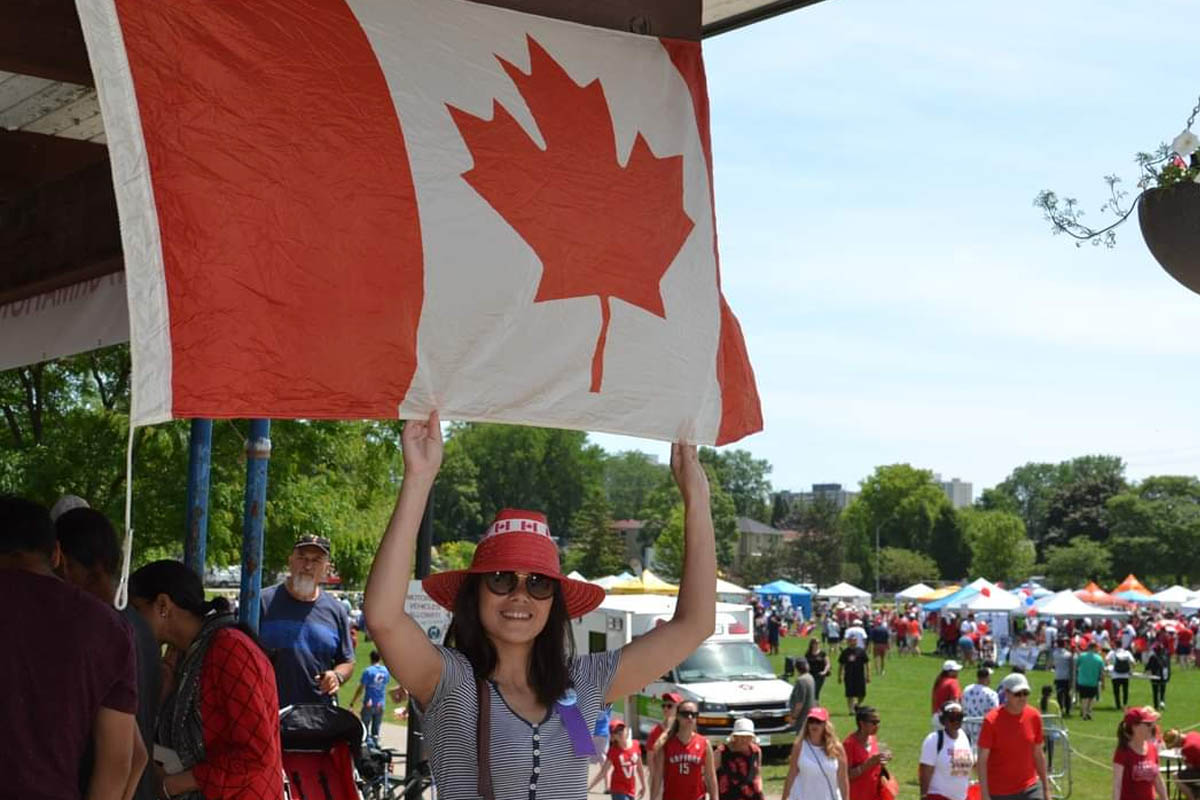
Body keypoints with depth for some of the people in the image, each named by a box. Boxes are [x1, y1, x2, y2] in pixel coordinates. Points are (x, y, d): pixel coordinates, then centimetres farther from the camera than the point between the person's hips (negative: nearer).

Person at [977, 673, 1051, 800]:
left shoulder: (1034, 716, -1)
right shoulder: (992, 720, -13)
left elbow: (1038, 754, 9)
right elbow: (982, 760, -11)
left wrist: (1046, 788, 11)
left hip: (1030, 788, 3)